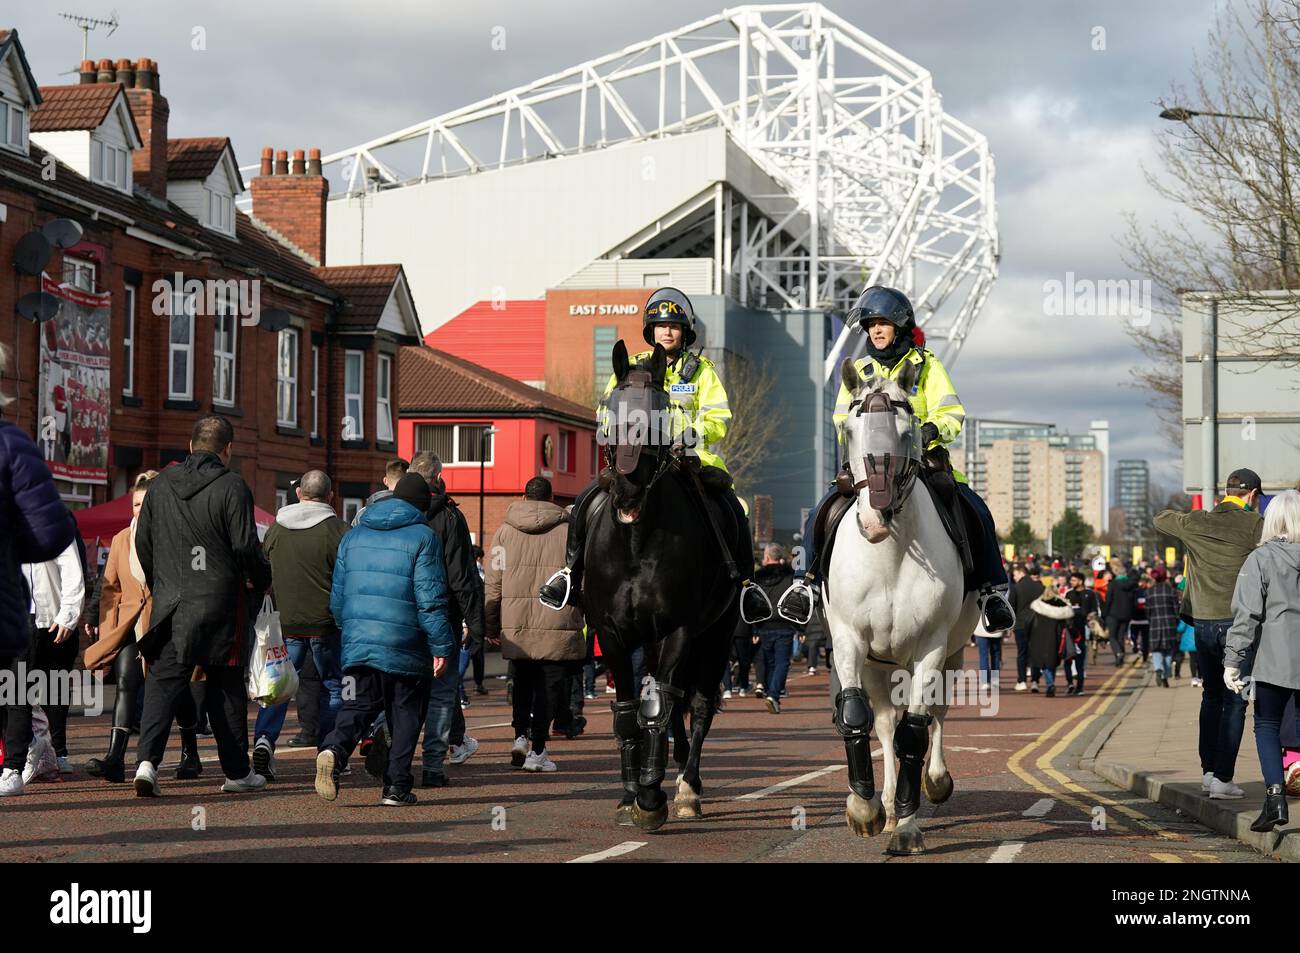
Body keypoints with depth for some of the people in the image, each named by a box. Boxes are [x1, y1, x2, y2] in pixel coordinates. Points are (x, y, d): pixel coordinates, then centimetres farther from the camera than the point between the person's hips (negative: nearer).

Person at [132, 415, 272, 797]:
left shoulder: (161, 485, 7)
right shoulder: (232, 487, -9)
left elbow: (143, 541, 12)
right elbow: (246, 547, -11)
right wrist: (263, 581, 7)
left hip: (170, 604, 3)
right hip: (220, 604, -3)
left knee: (162, 683, 2)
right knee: (226, 687, 7)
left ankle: (147, 759, -17)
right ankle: (237, 772, 15)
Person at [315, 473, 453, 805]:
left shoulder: (354, 536, 14)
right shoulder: (423, 536, -3)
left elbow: (337, 598, 18)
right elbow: (430, 599, -10)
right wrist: (442, 647, -7)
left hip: (357, 645, 4)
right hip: (405, 648, -4)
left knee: (357, 708, 6)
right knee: (405, 716, 8)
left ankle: (334, 751, -23)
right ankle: (396, 786, 6)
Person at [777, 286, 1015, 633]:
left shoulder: (927, 365, 5)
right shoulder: (859, 371, 12)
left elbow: (952, 414, -5)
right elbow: (842, 421, 12)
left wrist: (932, 429, -28)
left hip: (924, 461, -2)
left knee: (976, 510, -22)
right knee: (821, 512, -16)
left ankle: (992, 588, -10)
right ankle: (809, 579, 2)